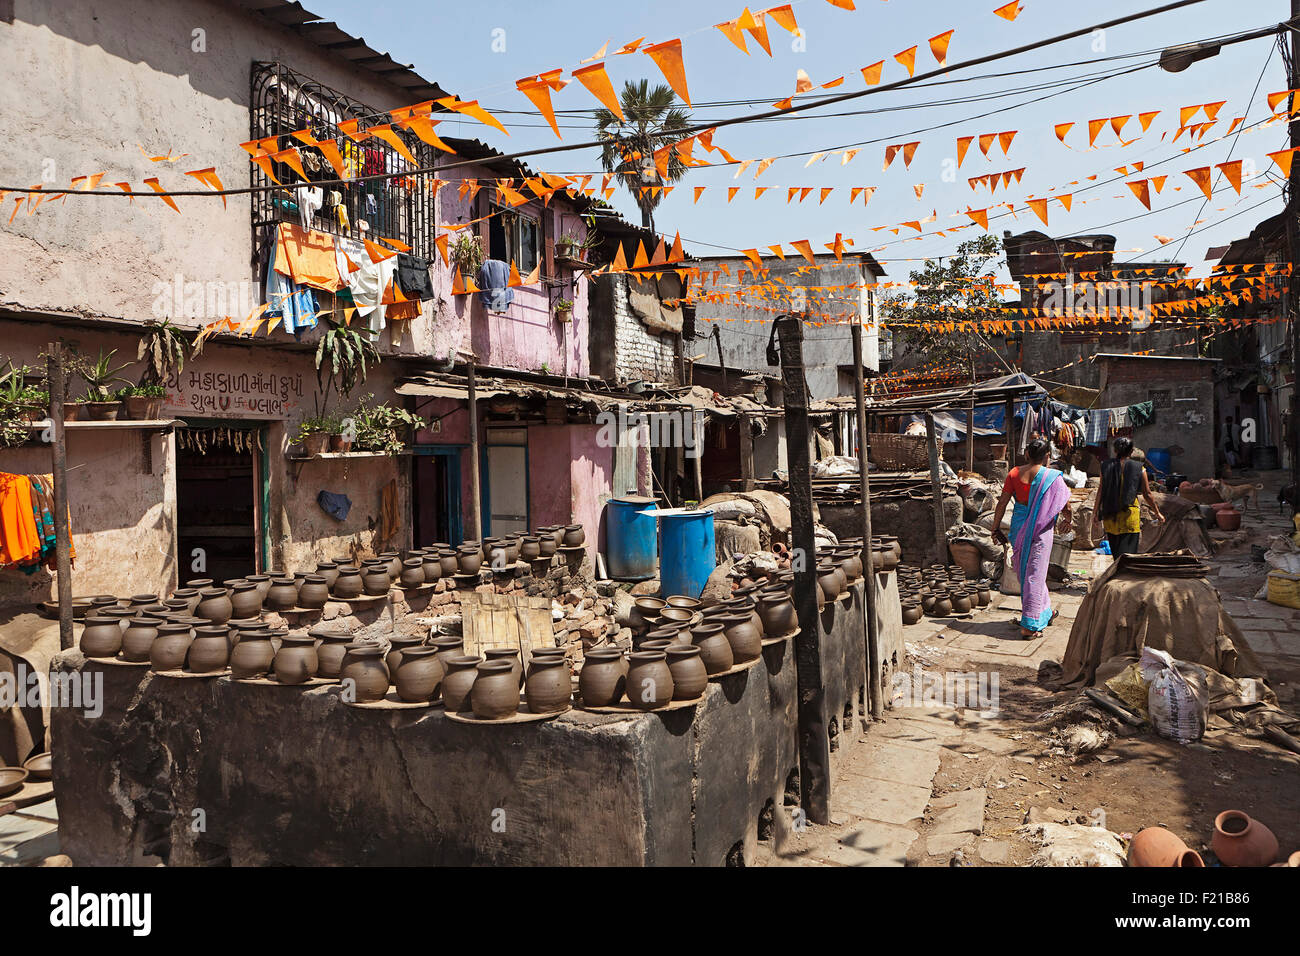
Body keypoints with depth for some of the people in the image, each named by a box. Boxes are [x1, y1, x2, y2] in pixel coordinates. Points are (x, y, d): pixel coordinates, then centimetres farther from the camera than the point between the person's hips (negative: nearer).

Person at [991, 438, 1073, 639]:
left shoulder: (1015, 473, -1)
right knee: (1035, 574, 1)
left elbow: (1002, 503, 0)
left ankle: (1046, 612, 37)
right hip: (1040, 527, -3)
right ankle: (1030, 625, 0)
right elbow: (1065, 503, -1)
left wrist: (996, 528, 8)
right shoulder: (1052, 476, -8)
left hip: (1019, 525, 4)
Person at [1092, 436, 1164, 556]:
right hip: (1129, 516, -3)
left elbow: (1100, 492, 0)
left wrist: (1095, 514, 5)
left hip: (1109, 516, 3)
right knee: (1127, 553, -3)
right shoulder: (1139, 469, -1)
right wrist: (1158, 513, 16)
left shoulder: (1106, 466, 2)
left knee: (1116, 553, 17)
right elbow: (1147, 494, 3)